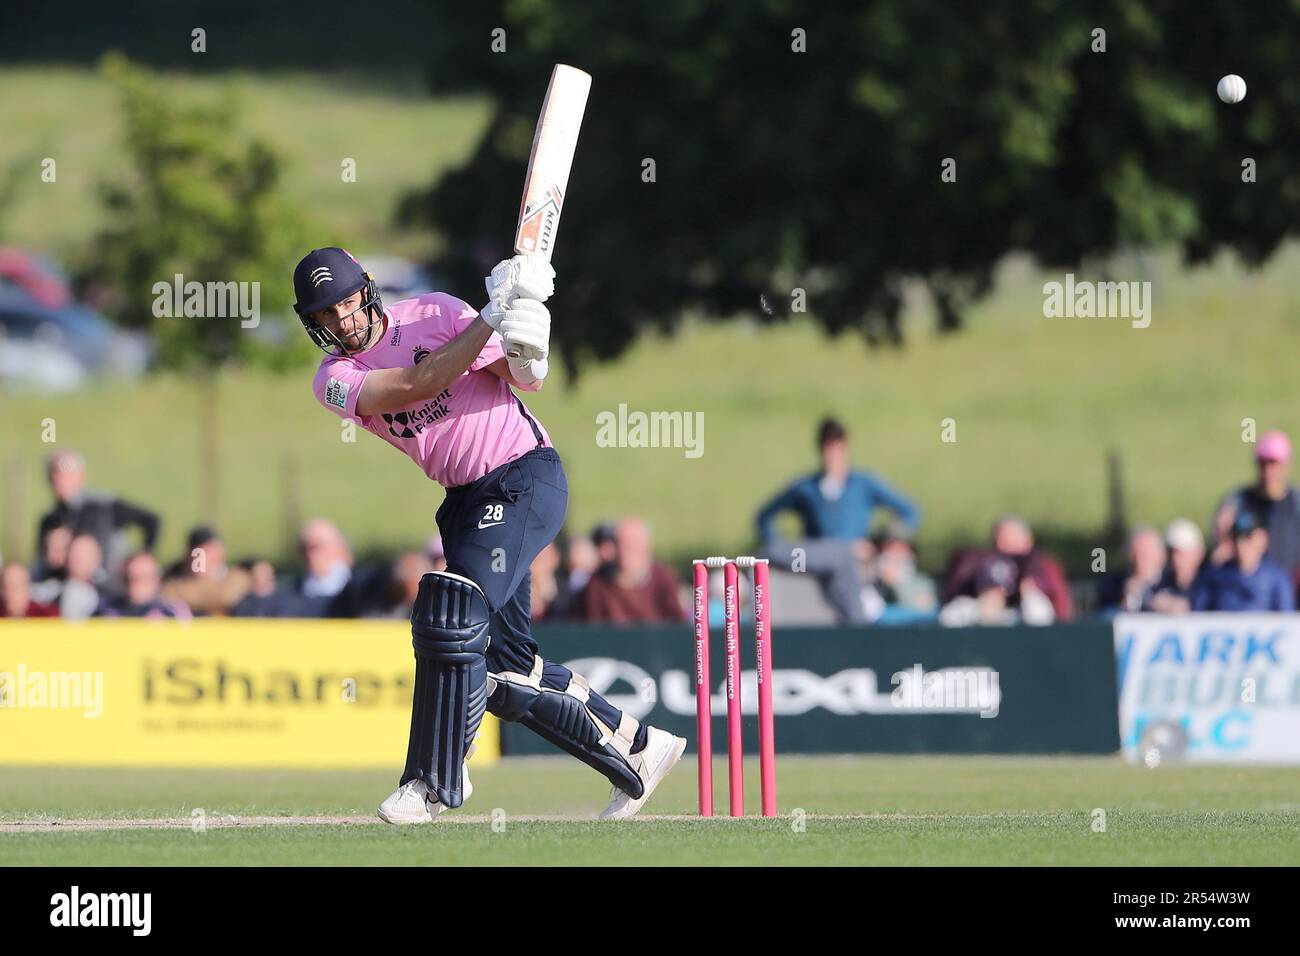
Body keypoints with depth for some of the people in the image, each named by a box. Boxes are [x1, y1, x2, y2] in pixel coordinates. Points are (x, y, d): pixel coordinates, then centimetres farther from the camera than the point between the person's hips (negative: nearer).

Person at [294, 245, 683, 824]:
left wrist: (524, 346, -32)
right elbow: (420, 385, -18)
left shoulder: (433, 314, -6)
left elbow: (527, 380, -9)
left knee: (452, 615, -20)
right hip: (466, 498, 6)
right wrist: (491, 318, -24)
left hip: (525, 476, -6)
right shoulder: (334, 380, -1)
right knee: (502, 668, 7)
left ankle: (432, 783, -16)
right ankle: (637, 746, 21)